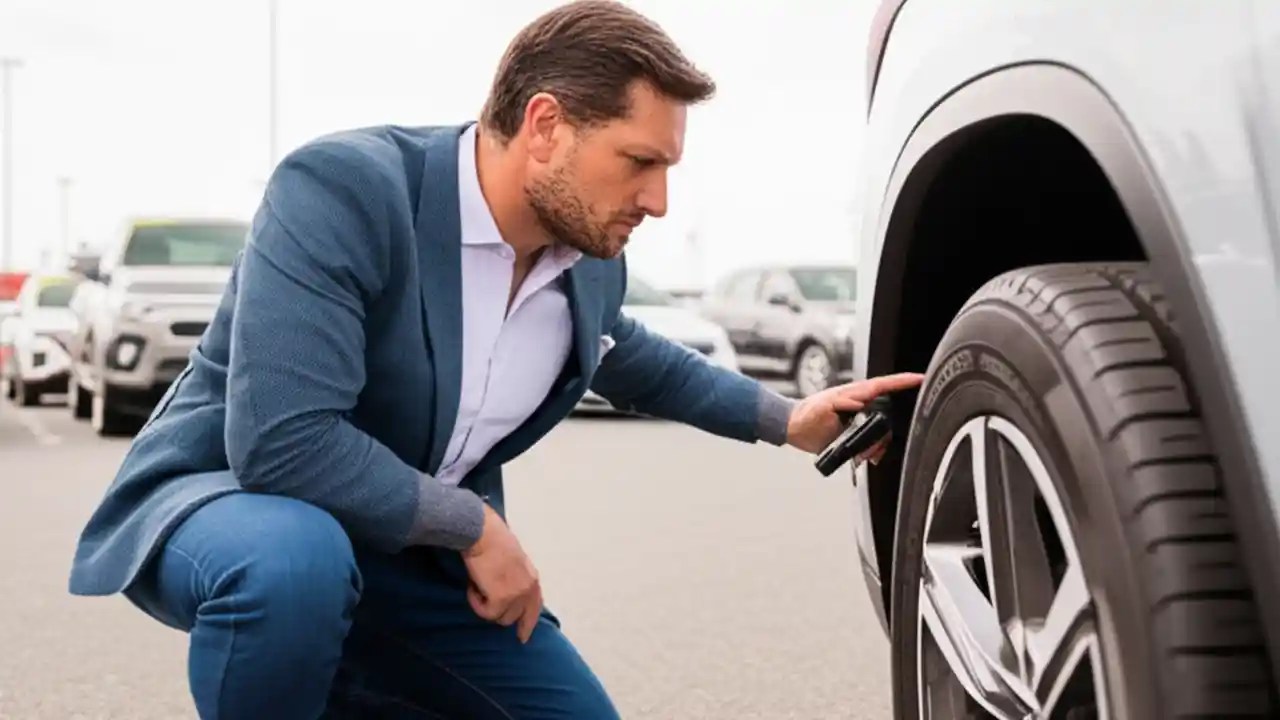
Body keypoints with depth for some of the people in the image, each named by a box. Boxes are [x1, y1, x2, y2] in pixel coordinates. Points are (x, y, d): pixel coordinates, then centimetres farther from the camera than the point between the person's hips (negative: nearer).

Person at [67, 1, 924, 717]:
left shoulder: (593, 262, -5)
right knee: (298, 557, -40)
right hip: (229, 497, -6)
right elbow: (280, 441, -35)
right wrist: (475, 524, -24)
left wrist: (784, 417, 17)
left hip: (409, 552, 7)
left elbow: (612, 348, 21)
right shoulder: (345, 186, -27)